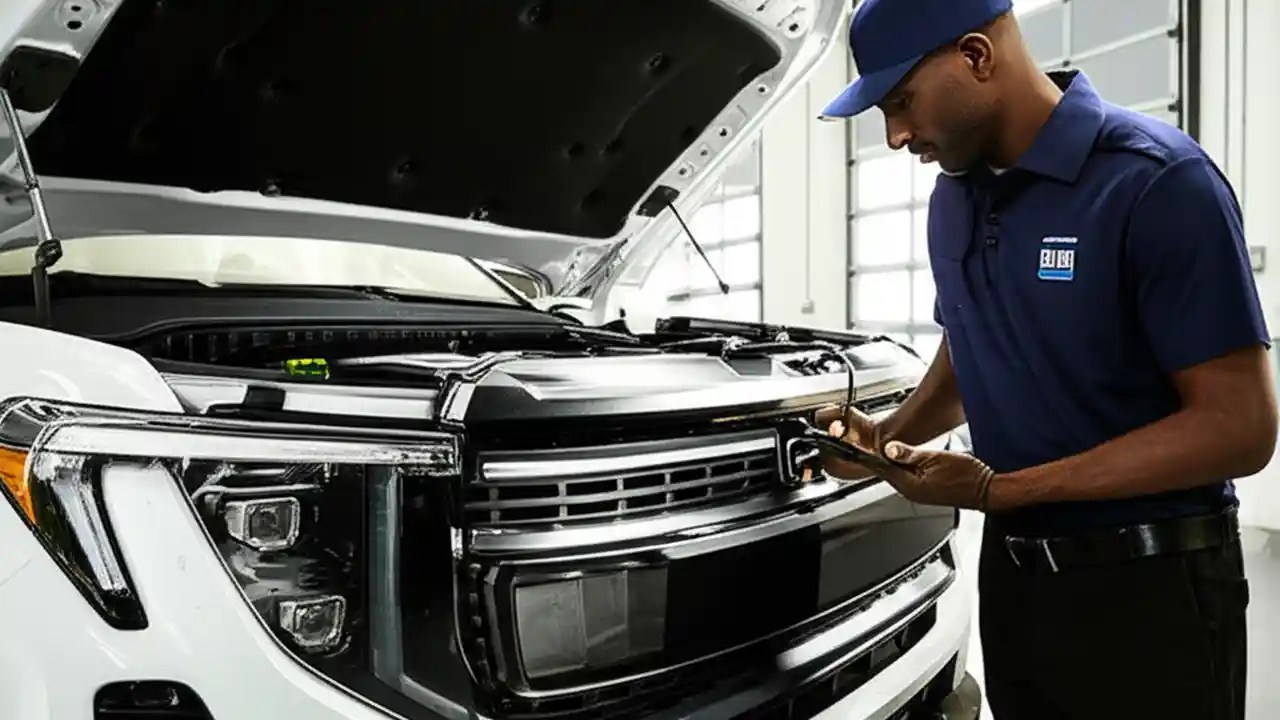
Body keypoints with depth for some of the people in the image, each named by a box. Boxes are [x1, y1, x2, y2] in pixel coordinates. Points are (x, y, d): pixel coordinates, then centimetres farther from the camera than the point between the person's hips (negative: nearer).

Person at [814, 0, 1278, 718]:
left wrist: (999, 490, -22)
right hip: (1012, 570, 6)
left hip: (1148, 584, -6)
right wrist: (887, 437, -1)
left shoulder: (1157, 181, -18)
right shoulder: (954, 198, 5)